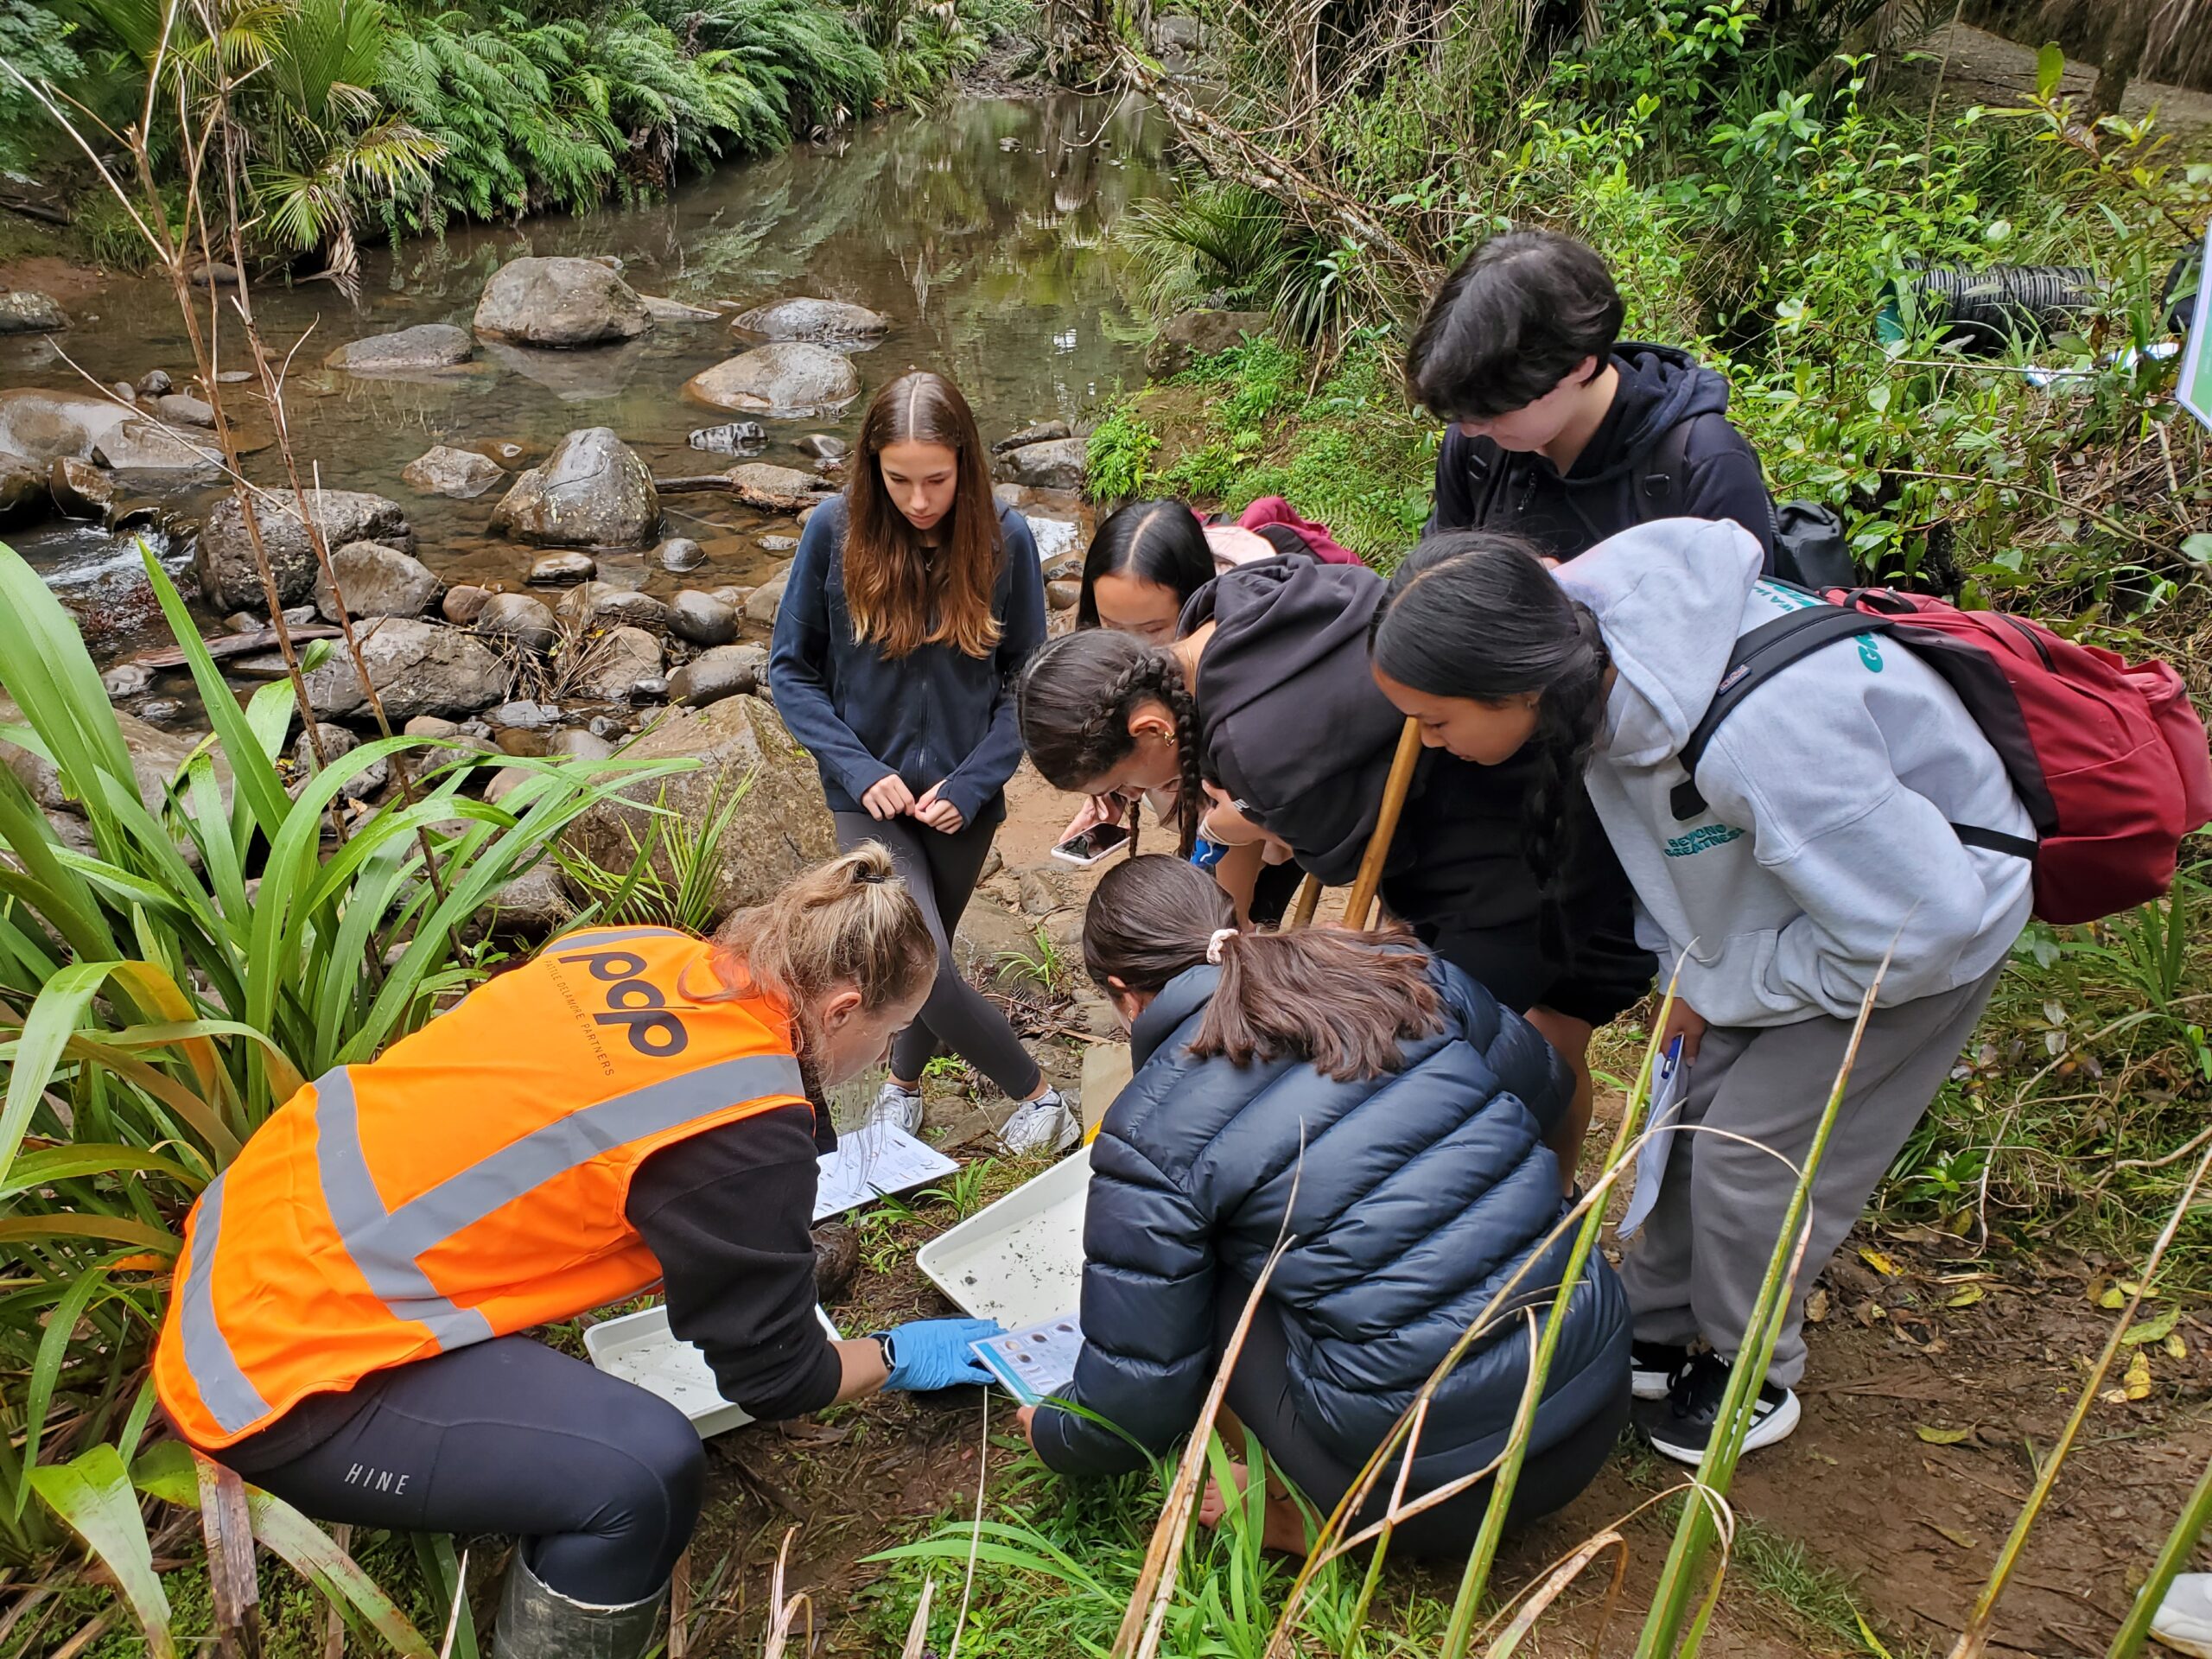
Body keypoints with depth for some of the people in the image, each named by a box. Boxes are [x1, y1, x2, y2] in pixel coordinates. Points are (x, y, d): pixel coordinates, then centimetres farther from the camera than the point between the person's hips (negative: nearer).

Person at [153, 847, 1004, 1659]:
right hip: (281, 1358, -9)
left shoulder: (645, 949, 0)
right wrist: (898, 1359, 14)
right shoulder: (743, 1136, -21)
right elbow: (774, 1373, -6)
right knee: (643, 1469, -17)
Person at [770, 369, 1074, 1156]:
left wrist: (974, 781, -13)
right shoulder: (836, 530, -11)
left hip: (963, 795, 1)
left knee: (923, 953, 17)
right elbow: (792, 669, -2)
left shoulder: (1004, 539, -10)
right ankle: (1036, 1090, 12)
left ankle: (903, 1078, 44)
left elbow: (1025, 679, -2)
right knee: (923, 964, -11)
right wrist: (857, 767, -13)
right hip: (872, 794, -1)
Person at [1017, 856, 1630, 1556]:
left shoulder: (1148, 1137, -10)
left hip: (1442, 1484, -5)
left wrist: (1049, 1433, 21)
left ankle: (1323, 1515, 12)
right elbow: (1544, 1085, 20)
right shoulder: (1406, 973, 2)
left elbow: (1132, 1403, -2)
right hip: (1600, 1400, 6)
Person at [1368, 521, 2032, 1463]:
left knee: (1751, 1152, -3)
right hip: (1799, 881, 7)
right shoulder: (1587, 642, -20)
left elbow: (1913, 926, -31)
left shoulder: (1752, 732, -44)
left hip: (1929, 924, -7)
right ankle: (1654, 1334, 31)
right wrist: (1681, 959, -5)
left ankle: (1751, 1376, 25)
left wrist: (1719, 990, -19)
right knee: (1685, 1107, 9)